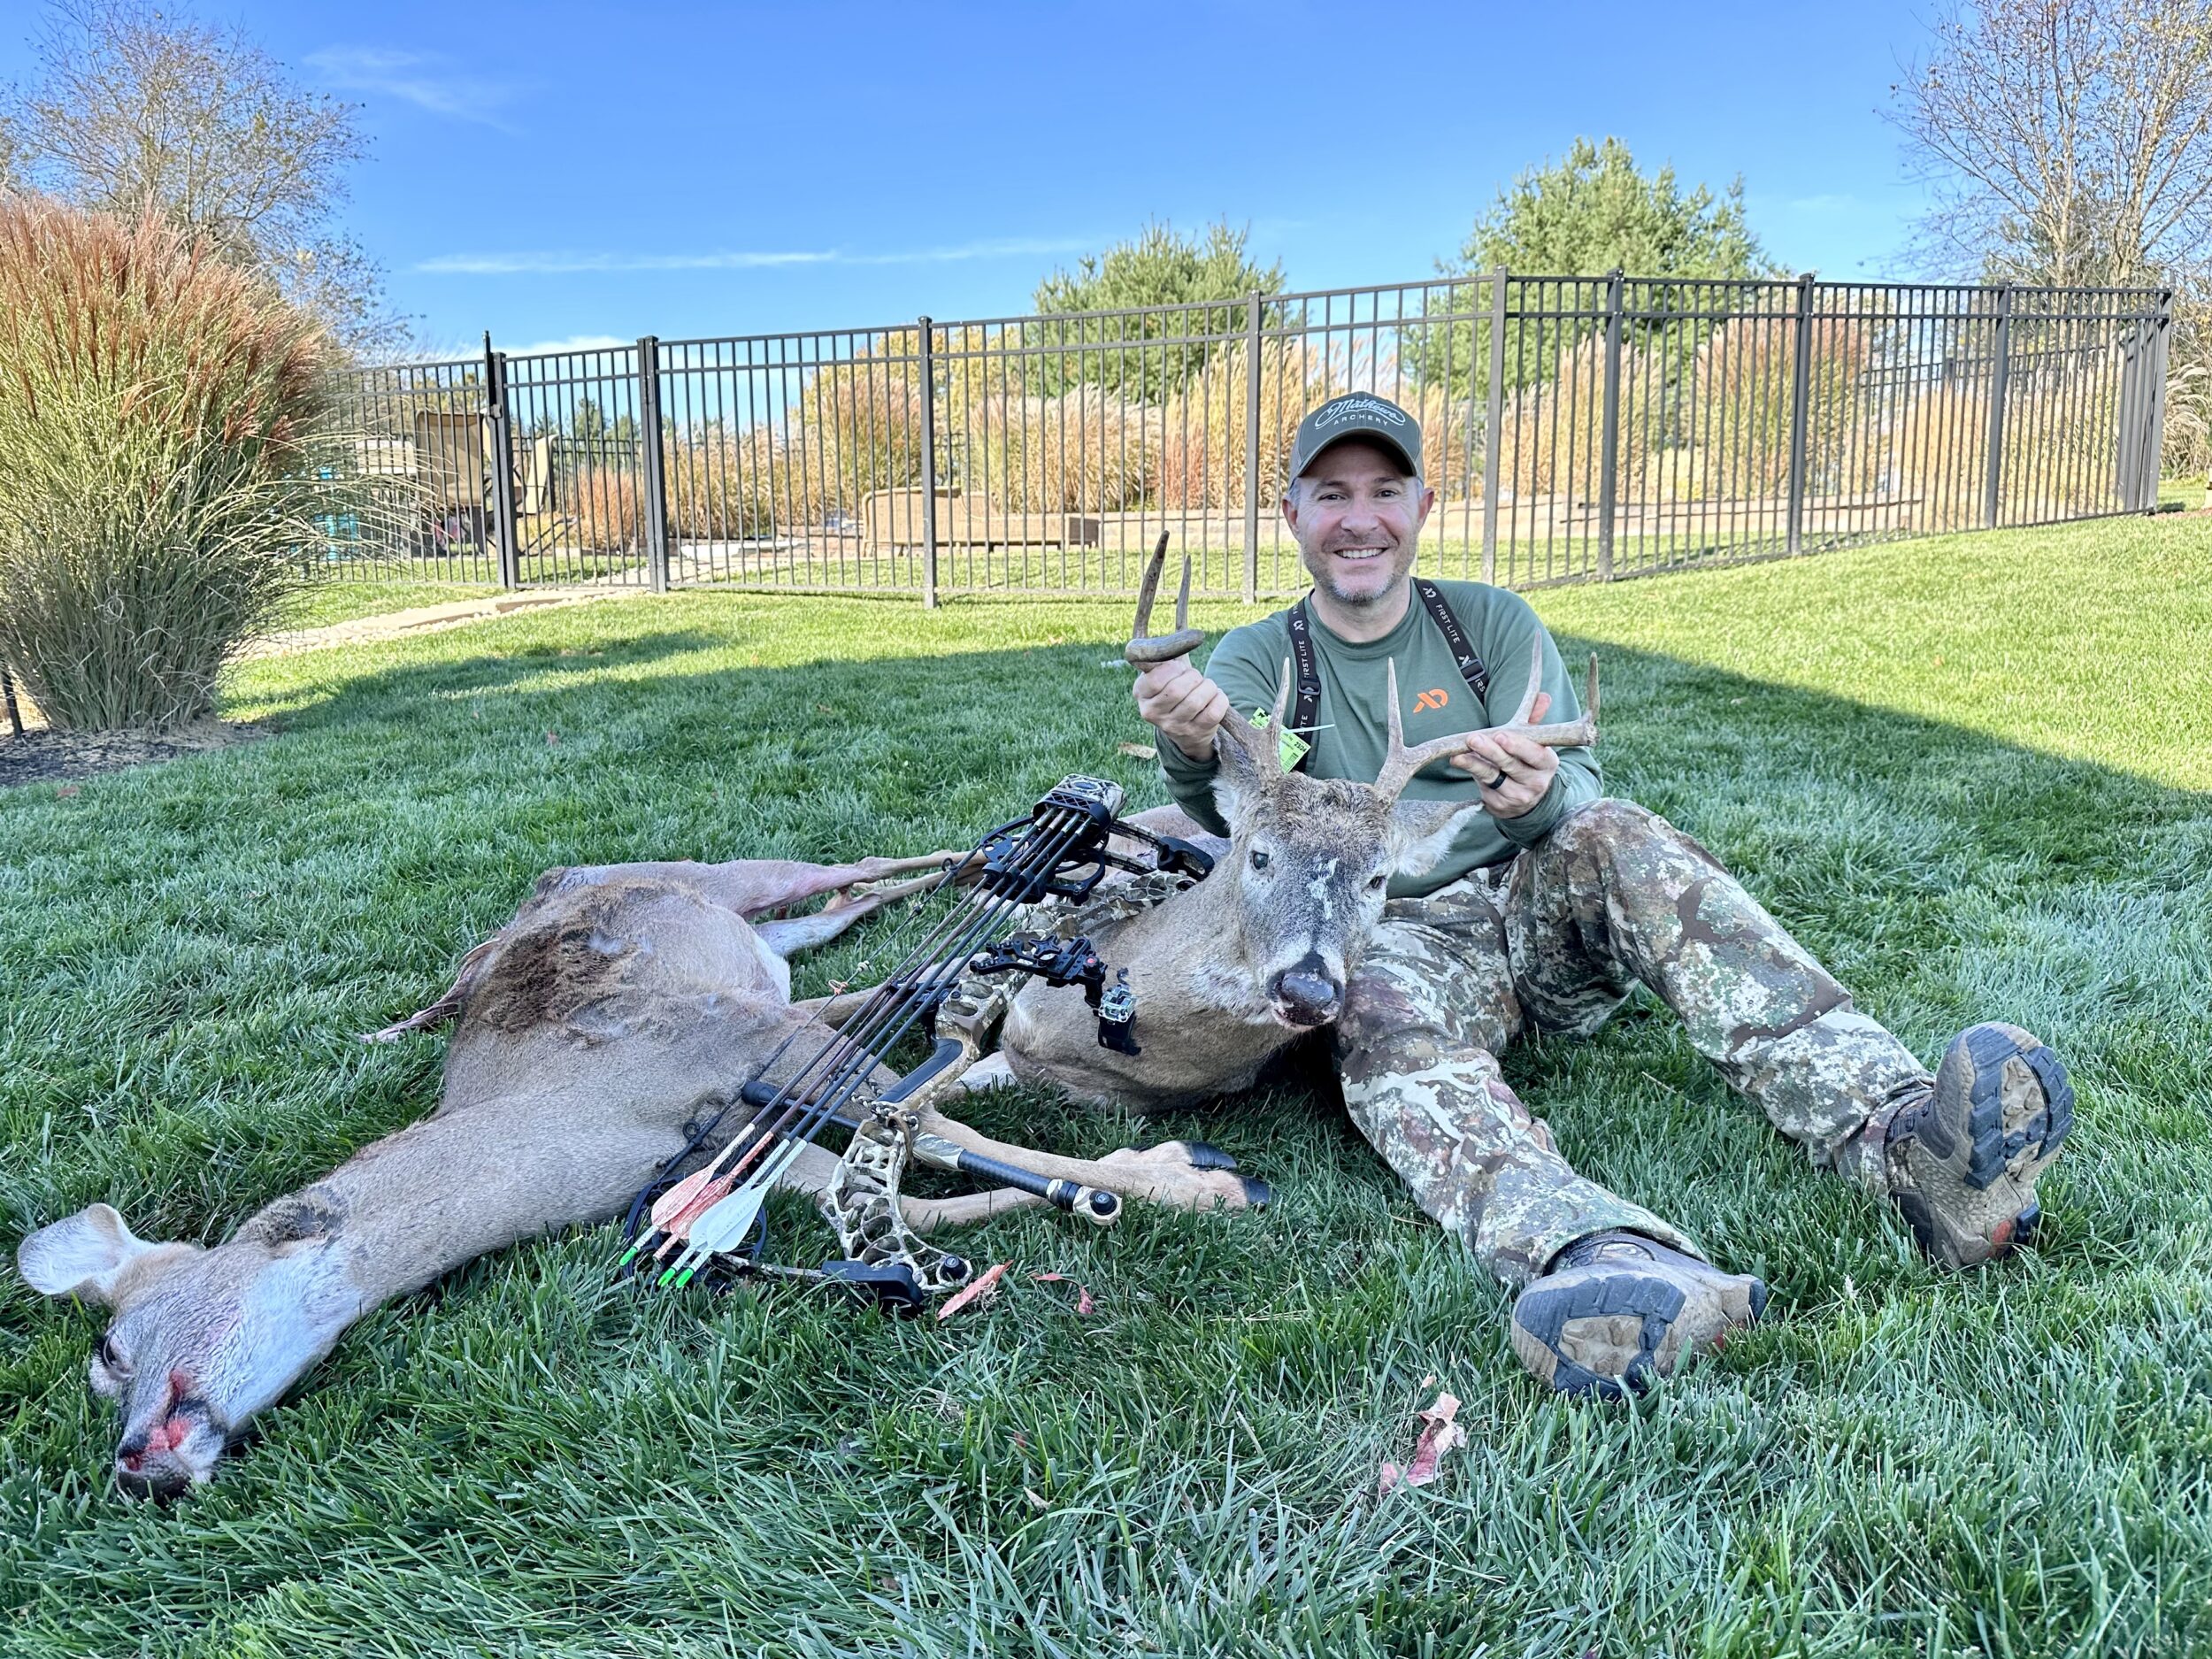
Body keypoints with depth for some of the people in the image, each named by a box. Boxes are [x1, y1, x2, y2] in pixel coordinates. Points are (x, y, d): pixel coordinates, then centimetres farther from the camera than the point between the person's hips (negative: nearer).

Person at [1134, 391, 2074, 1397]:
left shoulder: (1494, 623, 13)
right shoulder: (1258, 660, 9)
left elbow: (1582, 790, -1)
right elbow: (1239, 815, -13)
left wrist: (1541, 796, -28)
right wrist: (1192, 748, -38)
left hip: (1539, 908, 2)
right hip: (1400, 936, -1)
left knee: (1613, 838, -29)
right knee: (1384, 1014, -36)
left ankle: (1894, 1135, -46)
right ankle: (1604, 1257, -66)